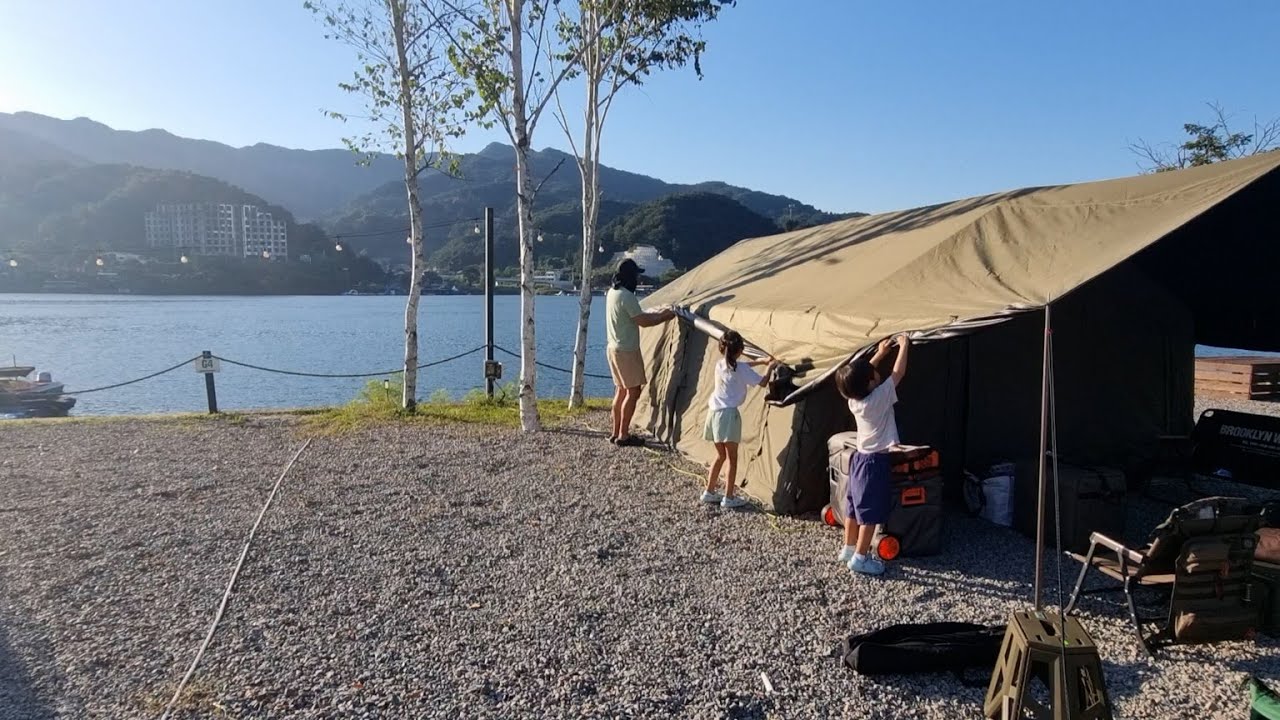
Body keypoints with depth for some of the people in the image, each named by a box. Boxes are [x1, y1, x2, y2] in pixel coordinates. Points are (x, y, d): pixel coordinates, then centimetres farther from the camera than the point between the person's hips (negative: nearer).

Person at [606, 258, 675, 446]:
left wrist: (659, 313, 17)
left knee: (621, 390, 15)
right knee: (633, 391, -3)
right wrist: (665, 317, -5)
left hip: (615, 348, 10)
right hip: (627, 351, -10)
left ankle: (616, 432, 19)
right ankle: (623, 436, -1)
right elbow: (643, 321, -18)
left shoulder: (612, 293, 11)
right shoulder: (626, 296, -20)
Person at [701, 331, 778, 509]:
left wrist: (762, 361, 30)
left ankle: (709, 492, 22)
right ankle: (729, 498, 2)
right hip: (729, 414, -7)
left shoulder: (720, 364, 10)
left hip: (714, 412, 7)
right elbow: (762, 382, 0)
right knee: (732, 457, 1)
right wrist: (770, 366, 17)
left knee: (720, 455, 19)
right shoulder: (740, 369, -9)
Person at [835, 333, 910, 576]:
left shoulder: (853, 399, -1)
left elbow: (861, 373, 17)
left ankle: (848, 549, 27)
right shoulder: (879, 398, -21)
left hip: (859, 457, 8)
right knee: (871, 512, -1)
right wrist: (904, 346, -2)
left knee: (854, 507, 16)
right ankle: (860, 558, 3)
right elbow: (898, 373, -14)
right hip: (875, 462, -8)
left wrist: (880, 354, 18)